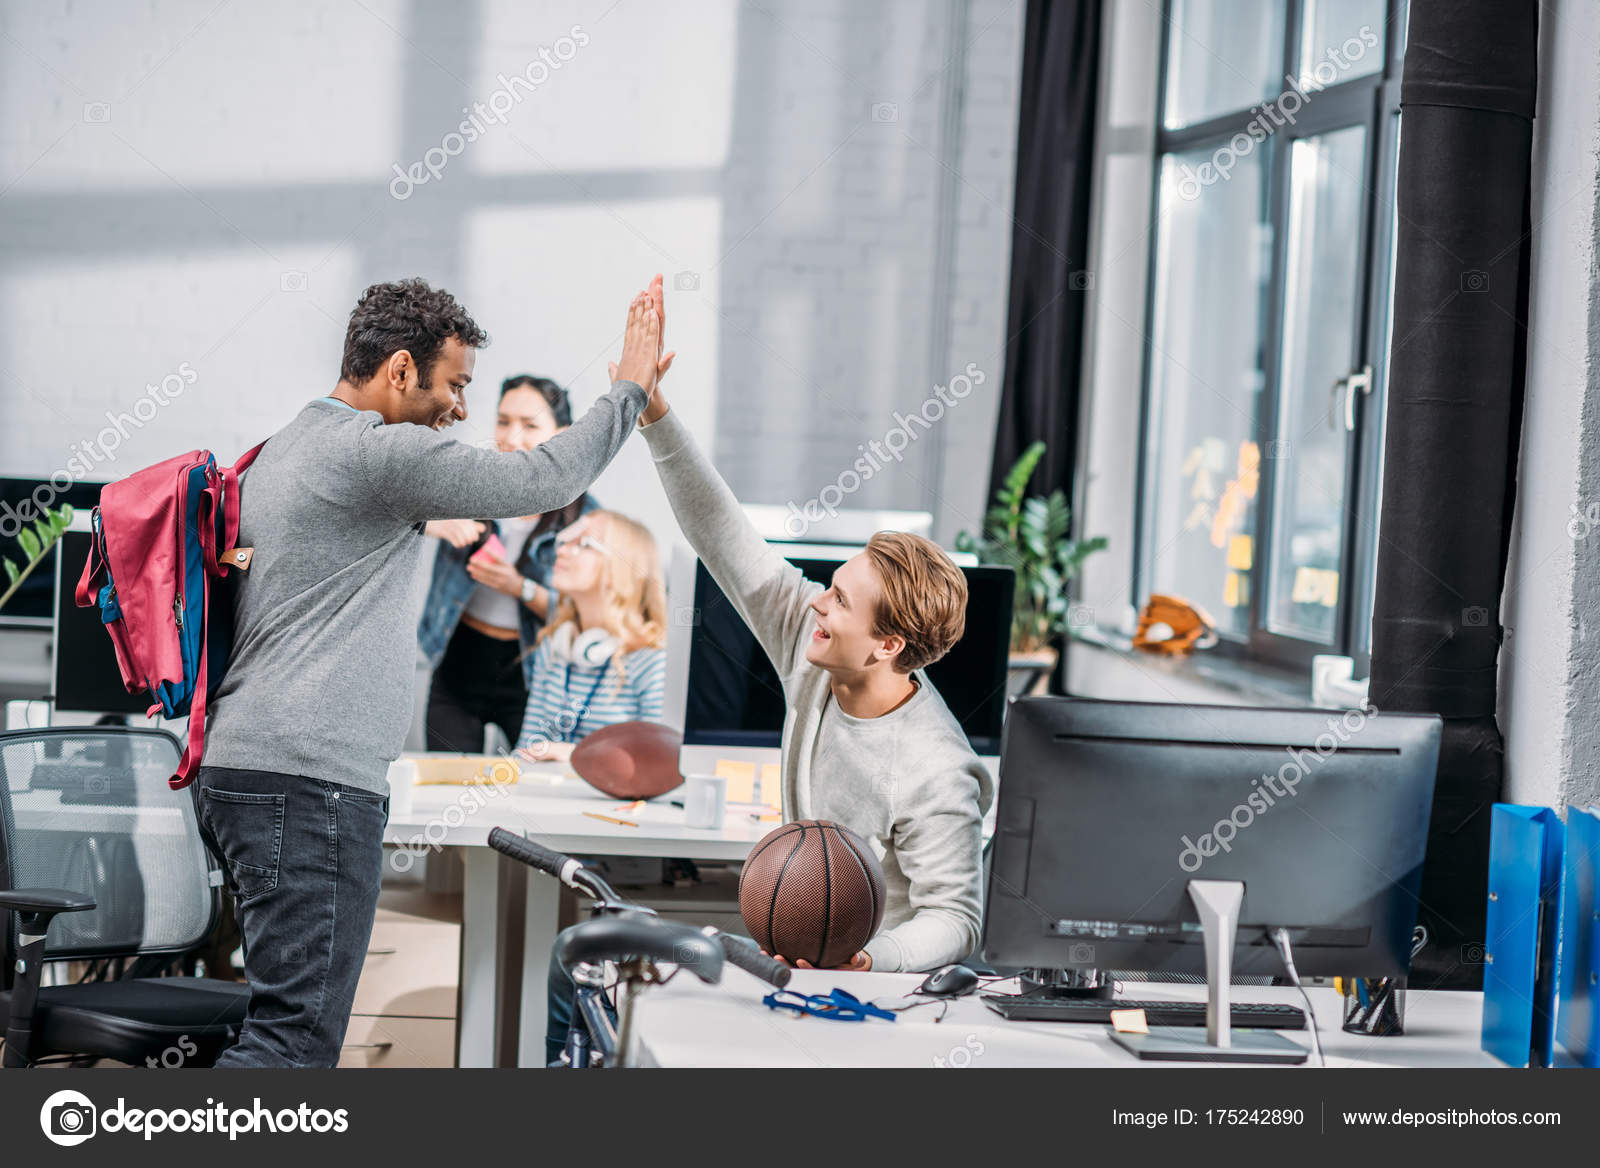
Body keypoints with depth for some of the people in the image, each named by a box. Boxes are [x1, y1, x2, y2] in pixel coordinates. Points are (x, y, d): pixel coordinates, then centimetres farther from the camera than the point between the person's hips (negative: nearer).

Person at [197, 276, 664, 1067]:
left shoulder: (279, 453, 22)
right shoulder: (377, 452, -8)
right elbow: (547, 480, -4)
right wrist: (631, 388, 9)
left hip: (239, 764, 11)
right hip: (309, 778, -11)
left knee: (291, 1019, 11)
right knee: (295, 1035, -14)